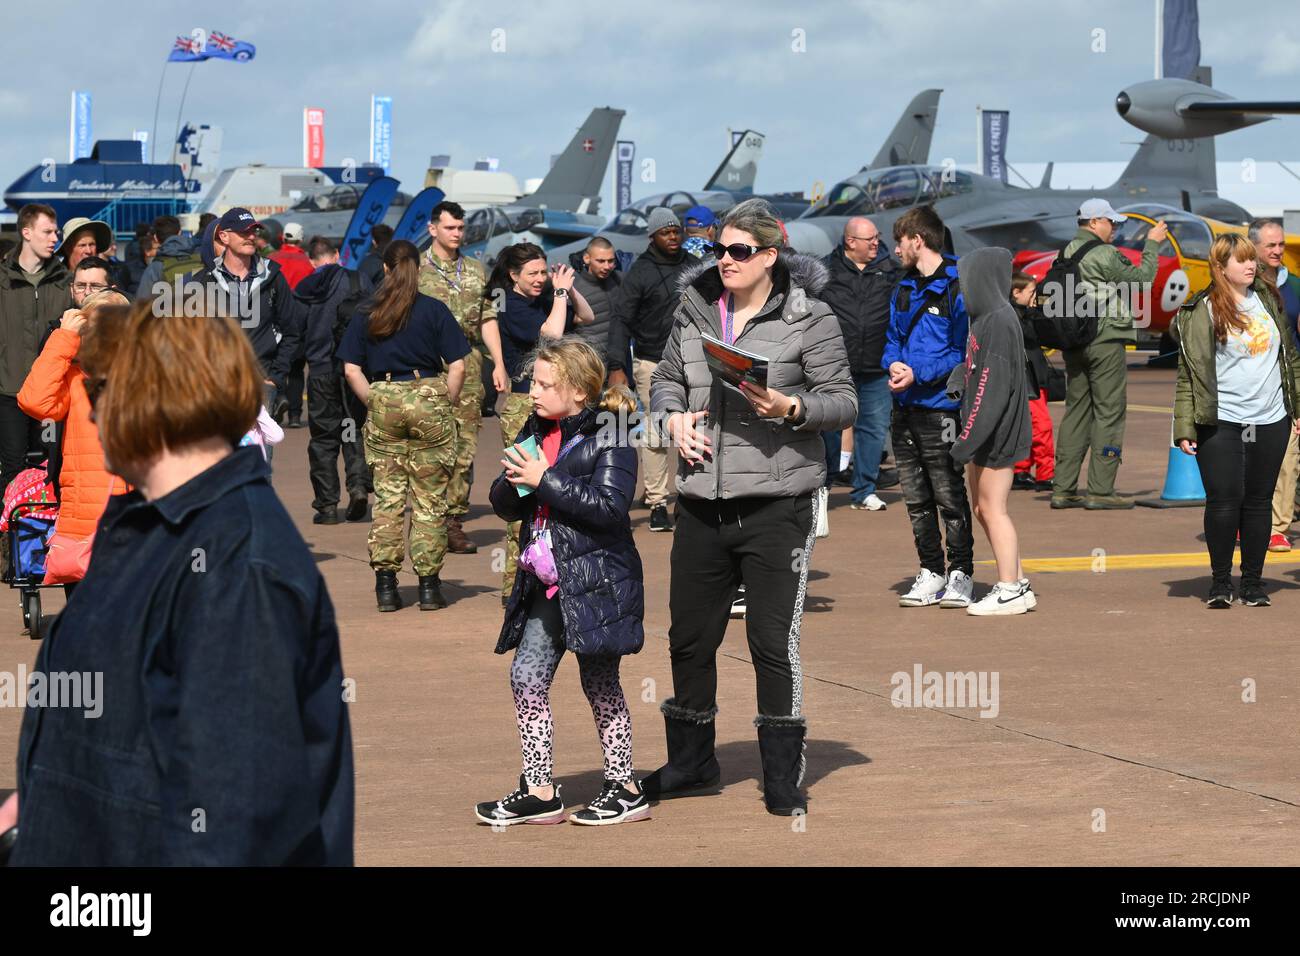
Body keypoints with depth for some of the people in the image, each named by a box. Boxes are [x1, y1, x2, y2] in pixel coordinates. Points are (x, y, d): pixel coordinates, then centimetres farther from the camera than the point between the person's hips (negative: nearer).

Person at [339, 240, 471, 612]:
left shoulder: (365, 314, 4)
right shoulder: (434, 310, 0)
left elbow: (351, 369, 1)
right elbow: (457, 366, -4)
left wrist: (374, 403, 9)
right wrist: (446, 405, 6)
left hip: (383, 403, 1)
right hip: (428, 400, -1)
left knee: (387, 497, 8)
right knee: (430, 498, 5)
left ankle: (385, 581, 4)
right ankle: (428, 583, 7)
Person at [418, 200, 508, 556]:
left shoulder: (475, 270, 16)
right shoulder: (415, 269, 2)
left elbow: (487, 319, 17)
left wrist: (499, 363, 9)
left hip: (469, 364, 4)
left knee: (465, 446, 2)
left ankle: (454, 520, 6)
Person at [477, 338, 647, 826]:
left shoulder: (609, 439, -11)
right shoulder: (536, 432, 10)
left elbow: (610, 506, -22)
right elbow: (506, 505, 14)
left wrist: (545, 480, -22)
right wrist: (515, 483, -10)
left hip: (595, 582, -7)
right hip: (546, 584, 7)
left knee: (600, 683, 3)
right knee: (527, 676, 2)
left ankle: (624, 788, 16)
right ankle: (538, 791, 9)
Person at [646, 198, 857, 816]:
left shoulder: (808, 318, -5)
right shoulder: (693, 310, 8)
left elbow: (843, 402, -3)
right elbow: (666, 377, 20)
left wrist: (790, 407, -21)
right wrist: (674, 417, 0)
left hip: (776, 504, -5)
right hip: (701, 503, 5)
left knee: (773, 642, -2)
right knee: (689, 637, 13)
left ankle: (783, 775, 11)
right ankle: (690, 761, 31)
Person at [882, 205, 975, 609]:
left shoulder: (956, 288, -10)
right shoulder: (904, 288, 15)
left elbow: (962, 351, -13)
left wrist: (919, 374, -18)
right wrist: (893, 364, 0)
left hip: (940, 406, -8)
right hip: (905, 408, 8)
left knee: (949, 496, -2)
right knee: (916, 499, 11)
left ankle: (961, 574, 7)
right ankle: (931, 572, 18)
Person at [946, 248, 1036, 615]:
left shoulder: (999, 322, -18)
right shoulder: (985, 319, 13)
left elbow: (992, 387, -22)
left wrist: (967, 439, -23)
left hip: (996, 432, -10)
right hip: (984, 432, 10)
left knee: (992, 507, -3)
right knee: (984, 508, 13)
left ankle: (1010, 591, 3)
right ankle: (1017, 584, 19)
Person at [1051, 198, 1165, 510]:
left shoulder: (1068, 253, 12)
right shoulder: (1104, 255, -12)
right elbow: (1141, 278, -5)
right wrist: (1152, 245, 6)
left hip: (1073, 342, 8)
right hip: (1105, 340, -8)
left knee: (1077, 411, 11)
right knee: (1109, 412, -3)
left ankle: (1063, 488, 10)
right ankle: (1100, 491, -5)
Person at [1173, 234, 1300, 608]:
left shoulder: (1267, 299, 10)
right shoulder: (1203, 311, -6)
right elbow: (1190, 372, -7)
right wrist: (1184, 428, -12)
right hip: (1221, 423, -4)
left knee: (1259, 501, 7)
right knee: (1224, 501, -6)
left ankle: (1253, 581, 15)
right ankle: (1220, 580, 8)